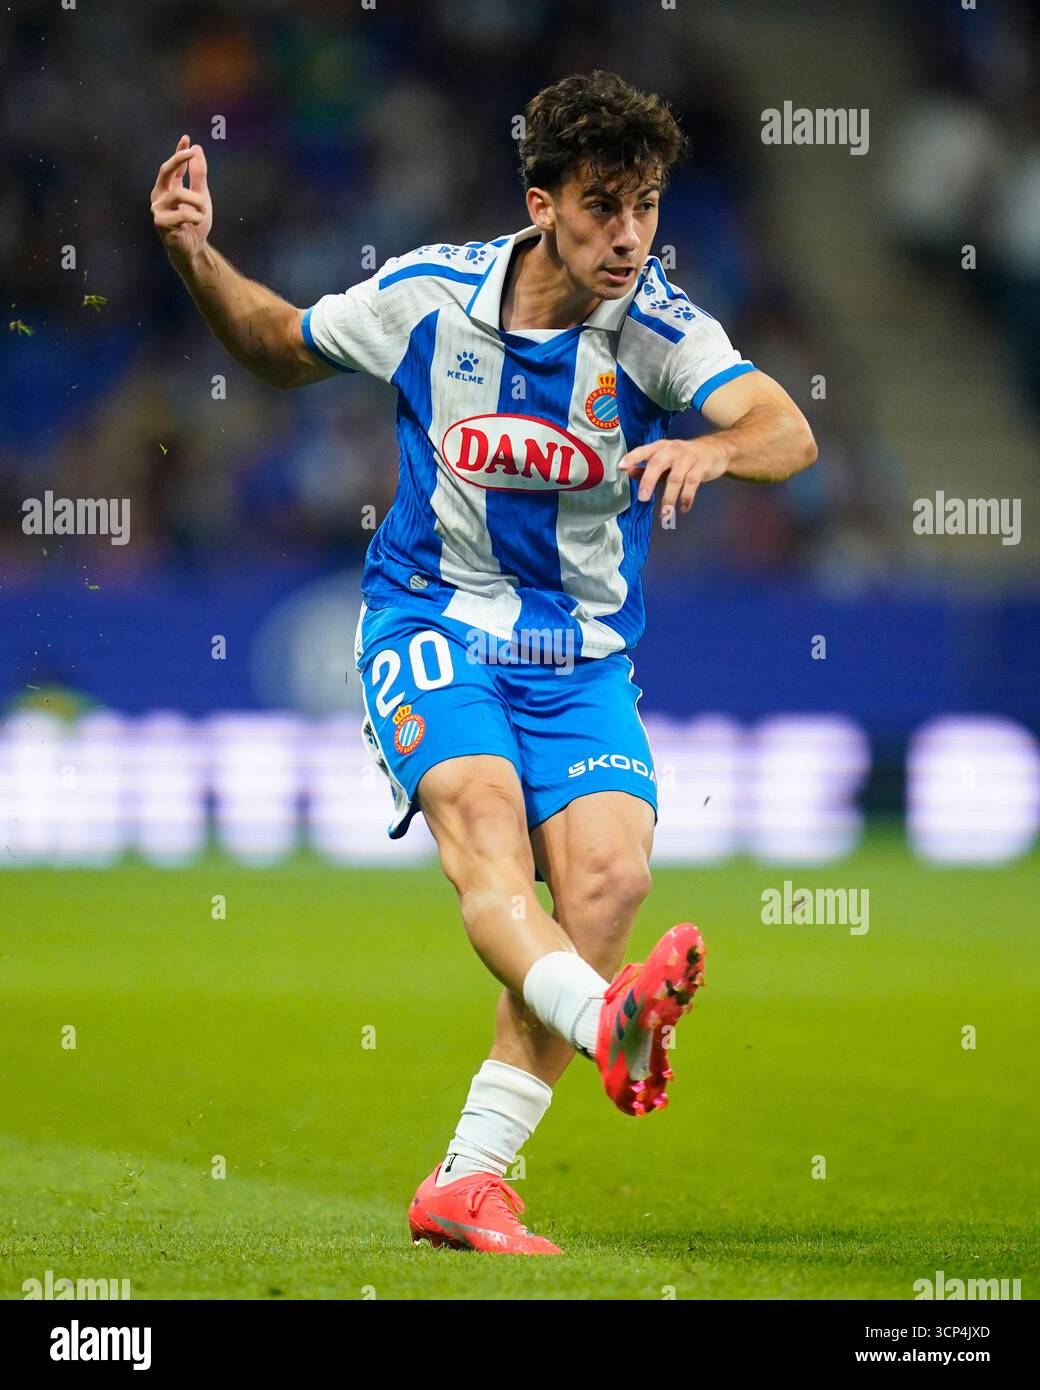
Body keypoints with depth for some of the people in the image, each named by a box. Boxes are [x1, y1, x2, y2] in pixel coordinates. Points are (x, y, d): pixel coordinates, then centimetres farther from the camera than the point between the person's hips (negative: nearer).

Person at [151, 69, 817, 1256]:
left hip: (580, 655, 1)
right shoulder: (429, 293, -5)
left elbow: (787, 431, -27)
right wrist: (199, 262, -3)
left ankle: (468, 1182, -15)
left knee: (609, 873, -20)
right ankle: (602, 1021, -59)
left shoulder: (658, 327, -10)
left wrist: (713, 449, -50)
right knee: (479, 807, -31)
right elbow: (285, 352, 14)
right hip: (430, 620, -1)